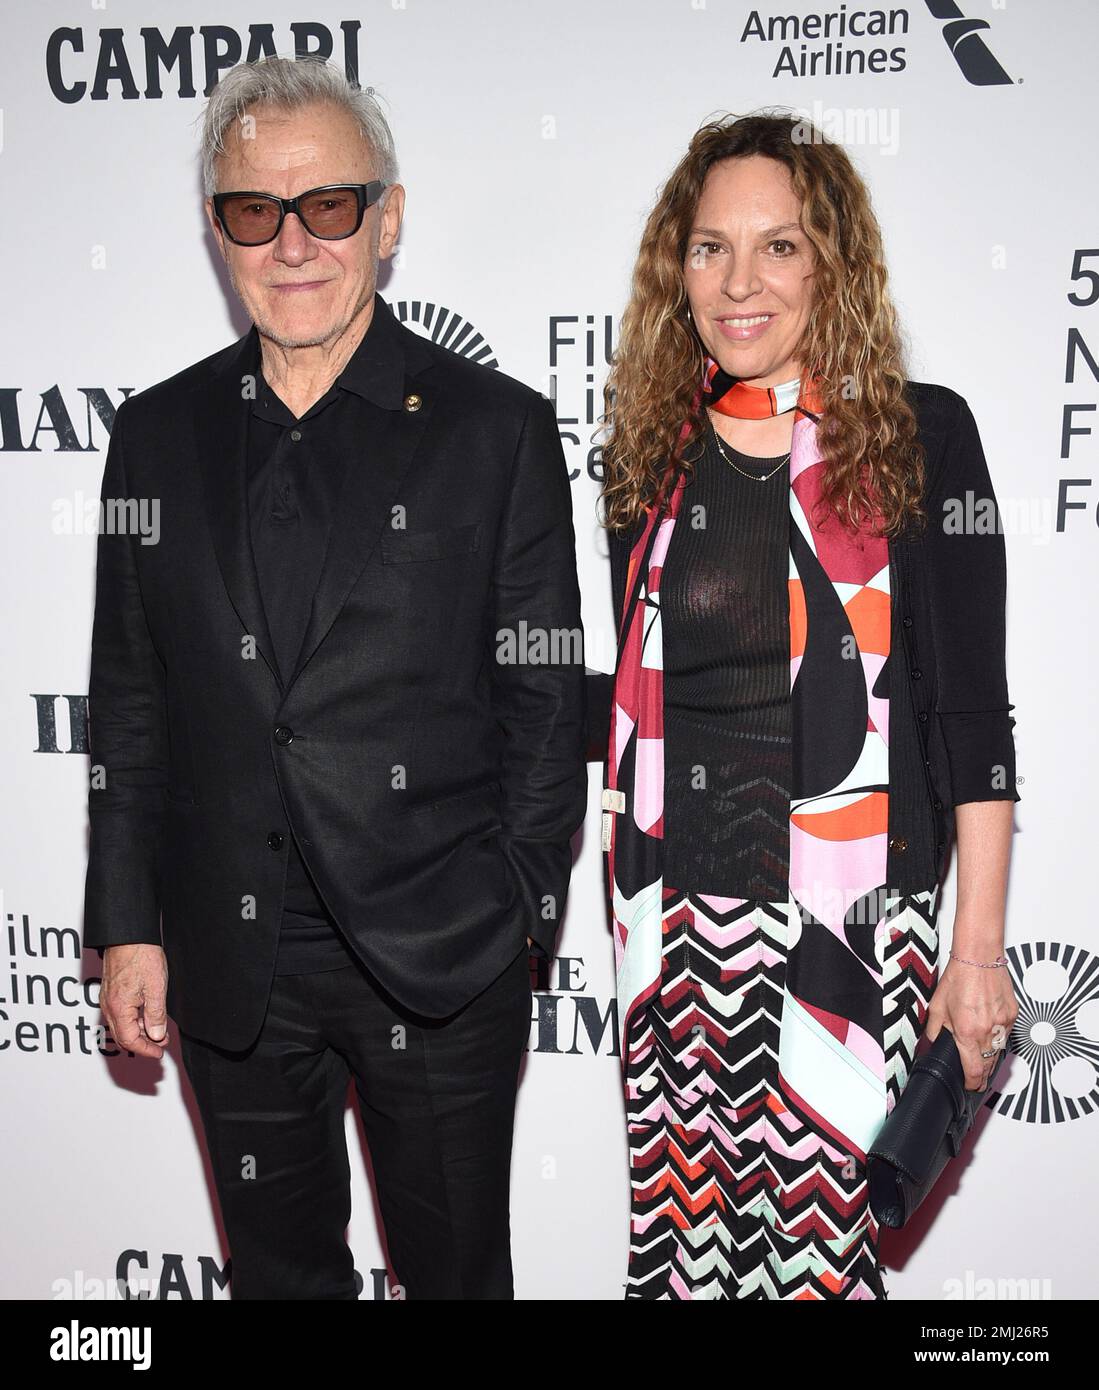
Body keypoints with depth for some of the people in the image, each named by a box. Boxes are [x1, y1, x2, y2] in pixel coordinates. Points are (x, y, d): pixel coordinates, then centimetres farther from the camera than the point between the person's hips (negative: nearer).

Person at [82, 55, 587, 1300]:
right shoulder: (158, 435, 4)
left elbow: (544, 699, -4)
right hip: (230, 967, 3)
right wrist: (127, 927, 3)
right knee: (277, 1267, 21)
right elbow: (129, 703, 6)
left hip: (440, 961, -2)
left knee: (455, 1267, 17)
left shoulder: (497, 427, -5)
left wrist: (519, 916, -7)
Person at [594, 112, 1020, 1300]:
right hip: (671, 903, 3)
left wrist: (979, 944, -6)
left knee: (821, 1227, 1)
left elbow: (971, 708, -4)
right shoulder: (649, 450, 7)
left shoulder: (921, 436, -3)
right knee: (679, 1224, 10)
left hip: (850, 913, -3)